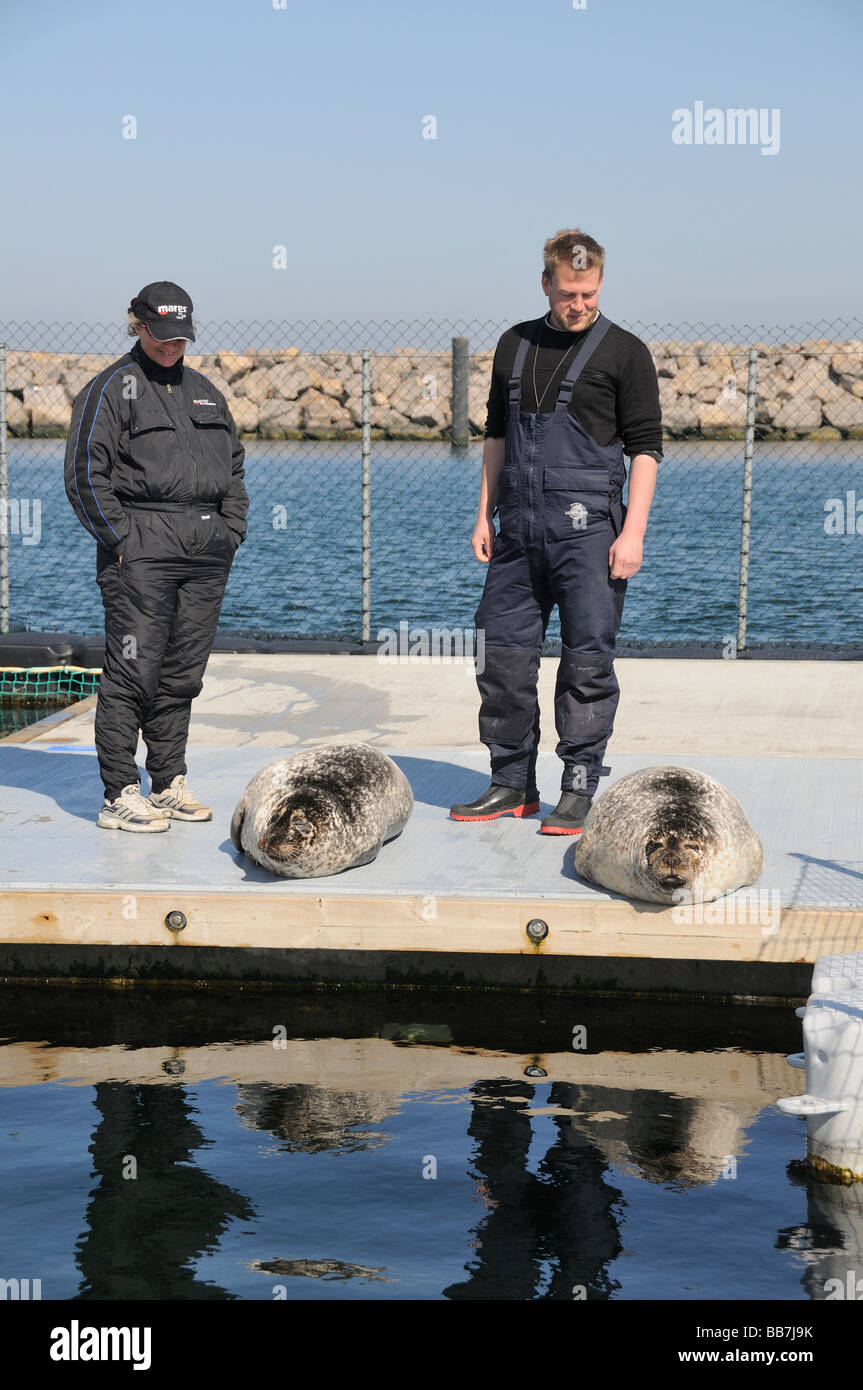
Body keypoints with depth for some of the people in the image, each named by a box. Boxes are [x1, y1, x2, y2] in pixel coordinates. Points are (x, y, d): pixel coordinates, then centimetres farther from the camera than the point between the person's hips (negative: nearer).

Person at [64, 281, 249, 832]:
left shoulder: (204, 389, 20)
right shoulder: (112, 389, -1)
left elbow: (234, 465, 24)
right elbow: (85, 474, -7)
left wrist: (233, 529, 12)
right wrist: (121, 537, -12)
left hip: (207, 554, 6)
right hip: (141, 550, -6)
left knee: (183, 673, 9)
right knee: (133, 672, -8)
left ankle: (170, 785, 18)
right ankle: (120, 796, -4)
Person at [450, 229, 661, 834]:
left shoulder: (625, 352, -1)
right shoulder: (515, 345, 14)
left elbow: (645, 447, -4)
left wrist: (633, 532, -12)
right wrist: (485, 514, 14)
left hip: (588, 527, -5)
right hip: (519, 530, 5)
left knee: (588, 659, -4)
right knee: (503, 653, 5)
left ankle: (579, 790, 4)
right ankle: (513, 784, 17)